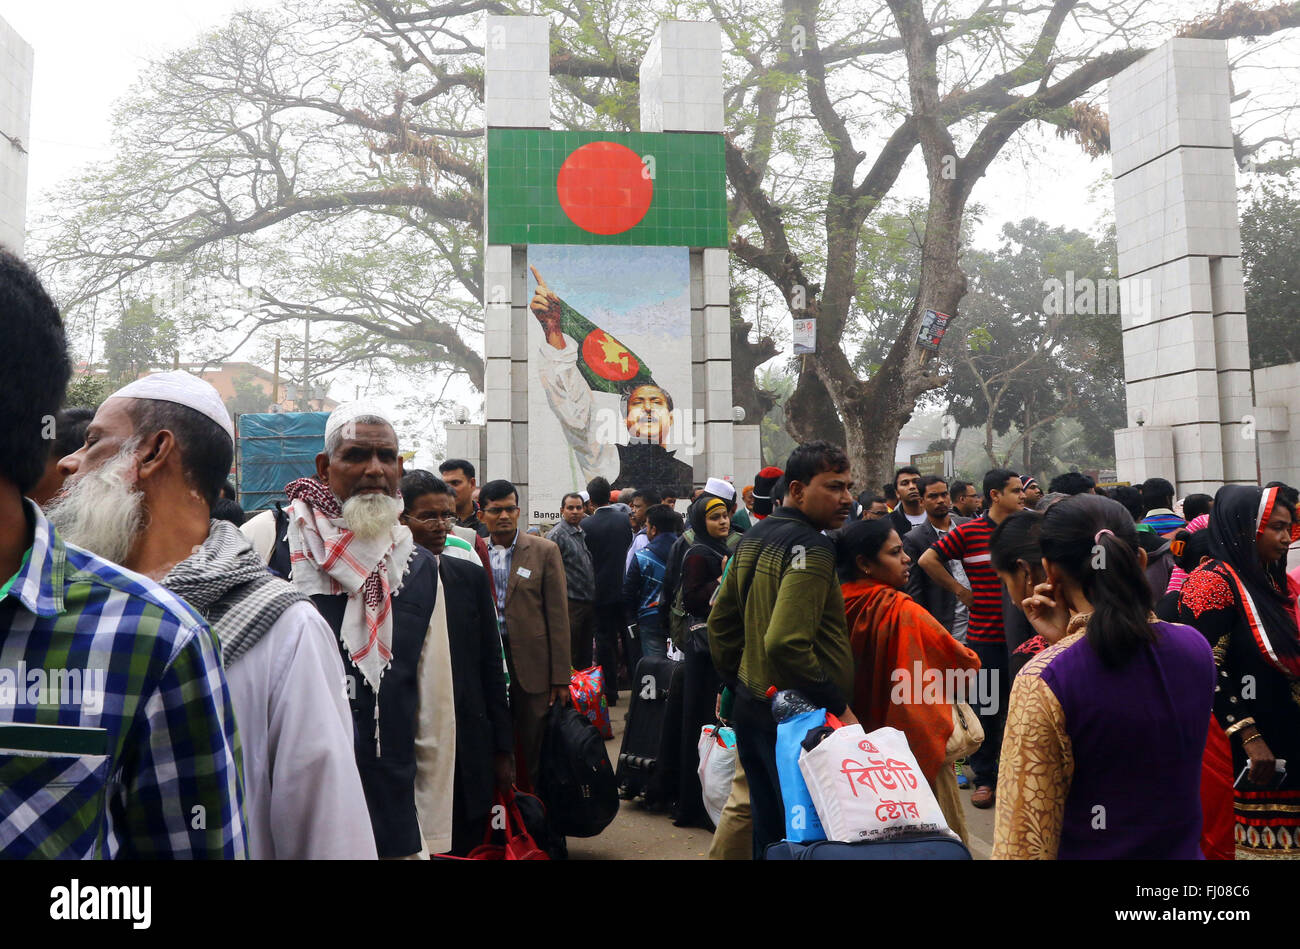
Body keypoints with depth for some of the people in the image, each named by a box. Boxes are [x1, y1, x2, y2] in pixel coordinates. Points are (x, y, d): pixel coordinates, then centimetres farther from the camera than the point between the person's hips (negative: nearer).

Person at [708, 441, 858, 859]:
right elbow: (785, 643, -29)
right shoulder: (812, 548, -19)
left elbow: (720, 622, 16)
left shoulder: (751, 538, 10)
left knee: (768, 825, 20)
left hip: (752, 706, 9)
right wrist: (837, 705, -20)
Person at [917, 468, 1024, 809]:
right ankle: (985, 777, 16)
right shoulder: (969, 532, -5)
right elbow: (928, 560, -7)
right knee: (986, 709, 5)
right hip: (984, 635, -3)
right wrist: (961, 591, -5)